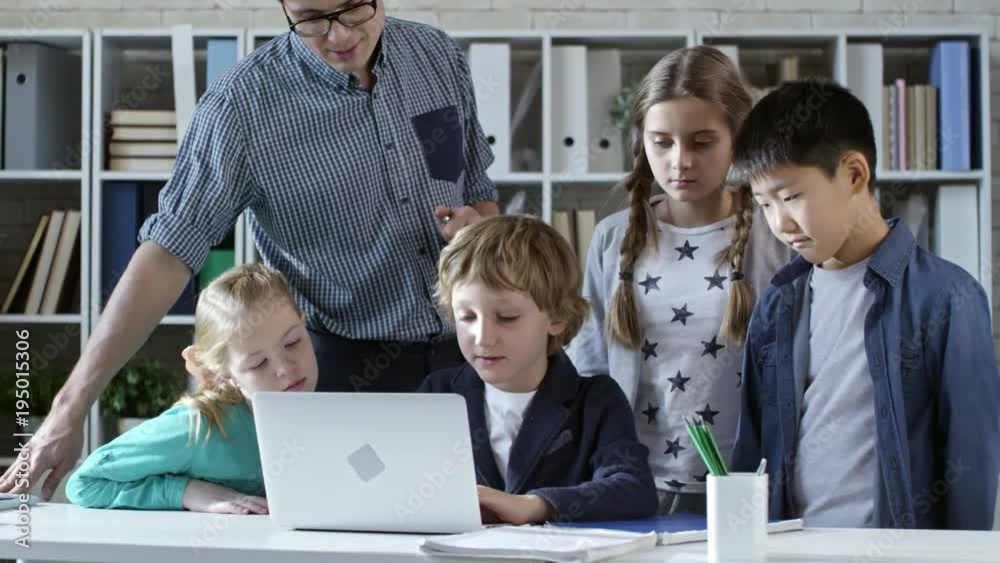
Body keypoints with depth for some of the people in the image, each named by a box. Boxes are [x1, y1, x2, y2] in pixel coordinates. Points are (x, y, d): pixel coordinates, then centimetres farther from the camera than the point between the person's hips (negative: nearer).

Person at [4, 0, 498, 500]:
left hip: (465, 353, 4)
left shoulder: (437, 54, 1)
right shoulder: (242, 105, -14)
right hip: (350, 366, -4)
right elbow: (168, 255, -17)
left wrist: (479, 225, -10)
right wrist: (71, 407, -23)